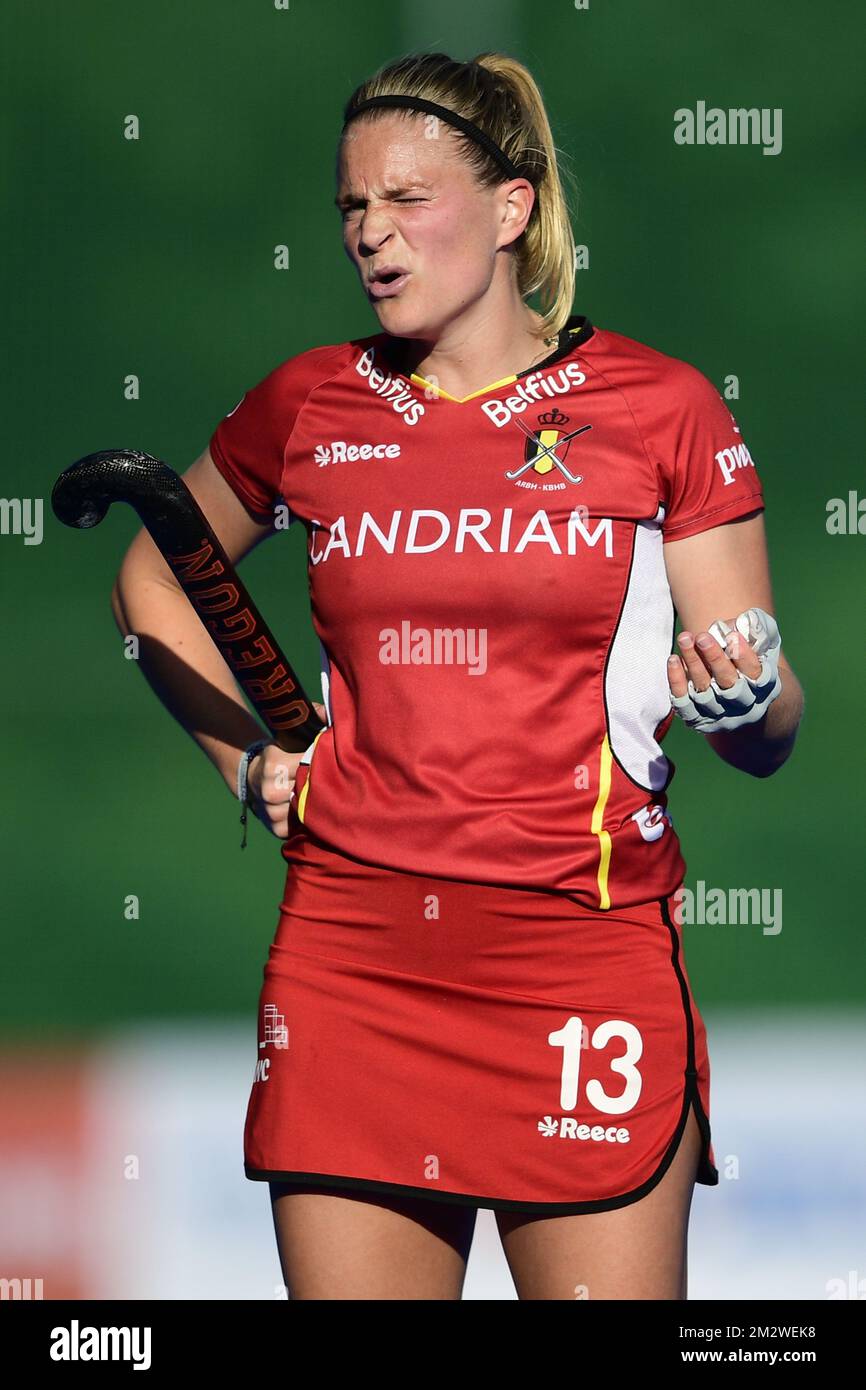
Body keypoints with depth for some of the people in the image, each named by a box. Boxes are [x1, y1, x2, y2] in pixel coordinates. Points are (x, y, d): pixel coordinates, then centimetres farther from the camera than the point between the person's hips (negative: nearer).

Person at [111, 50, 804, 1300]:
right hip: (348, 949, 3)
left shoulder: (662, 409, -1)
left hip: (585, 948, -2)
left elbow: (771, 737, 1)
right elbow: (150, 583, 26)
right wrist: (248, 760, 14)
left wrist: (744, 700, -21)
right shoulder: (307, 408, 7)